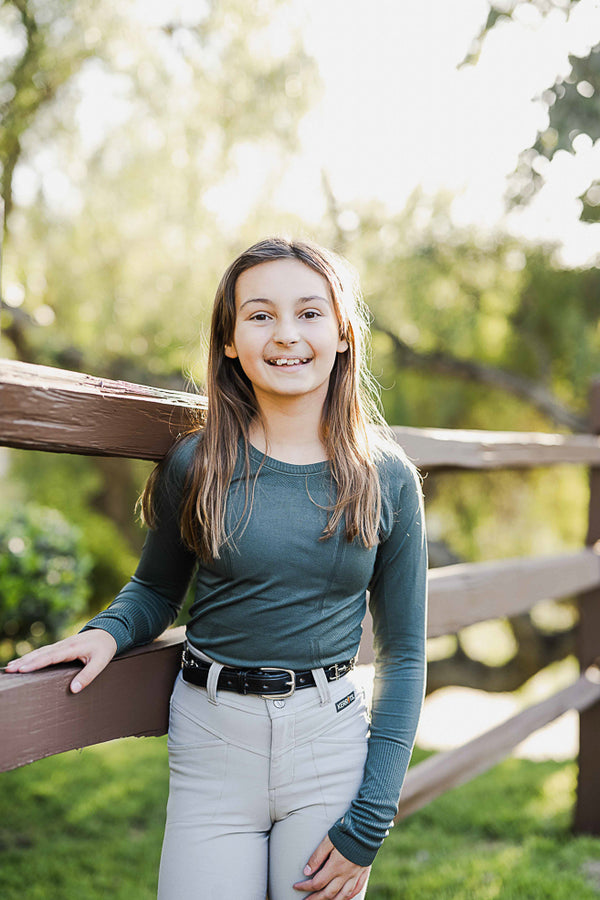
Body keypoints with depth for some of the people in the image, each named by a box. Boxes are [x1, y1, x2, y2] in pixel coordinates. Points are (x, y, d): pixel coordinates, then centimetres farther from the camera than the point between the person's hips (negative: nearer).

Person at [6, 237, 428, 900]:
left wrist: (370, 820, -4)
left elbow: (403, 653, 2)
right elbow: (154, 590, 13)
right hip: (213, 745, 0)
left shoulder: (388, 479, -2)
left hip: (331, 745, 1)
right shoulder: (196, 464, -3)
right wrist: (108, 631, -11)